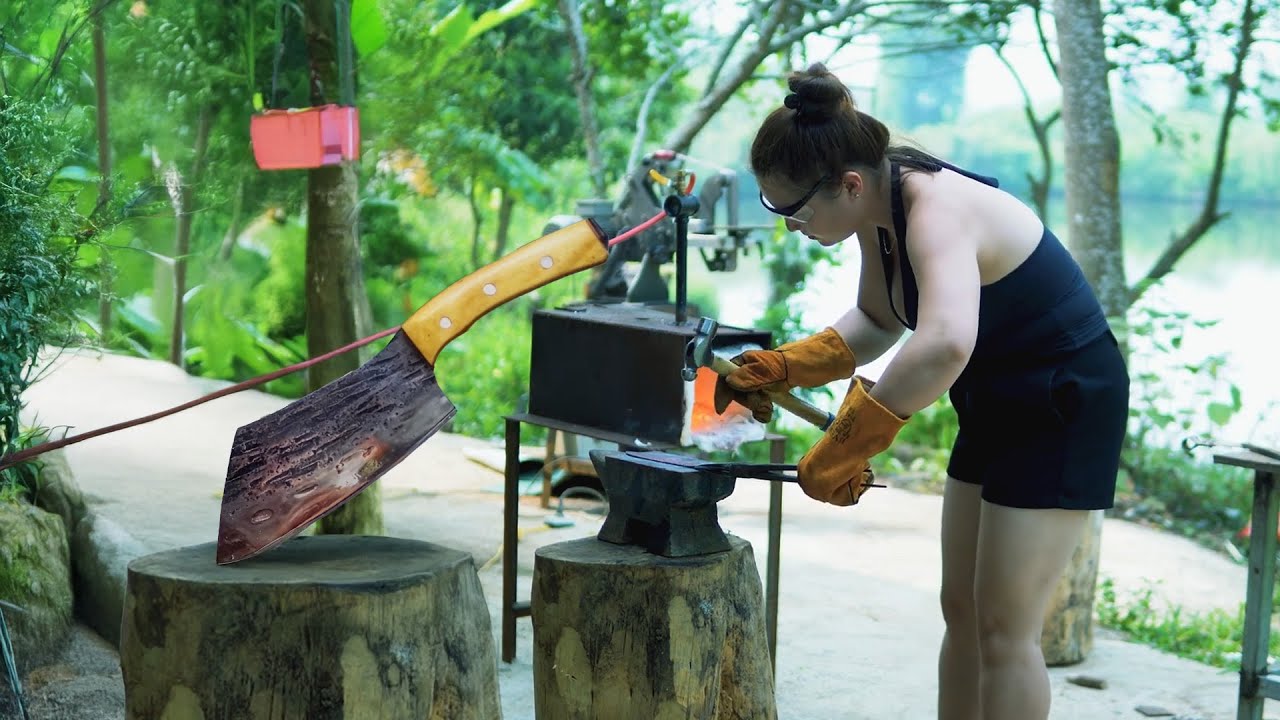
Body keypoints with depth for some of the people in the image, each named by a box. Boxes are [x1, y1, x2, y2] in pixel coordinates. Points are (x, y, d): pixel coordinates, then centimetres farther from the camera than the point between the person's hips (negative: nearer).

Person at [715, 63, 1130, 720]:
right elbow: (878, 322, 13)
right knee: (961, 611, 14)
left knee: (1004, 628, -6)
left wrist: (842, 449, -45)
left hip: (1064, 406, -9)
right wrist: (783, 367, -1)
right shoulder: (880, 211, -4)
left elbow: (944, 343, -51)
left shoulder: (936, 210, -32)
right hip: (995, 405, 9)